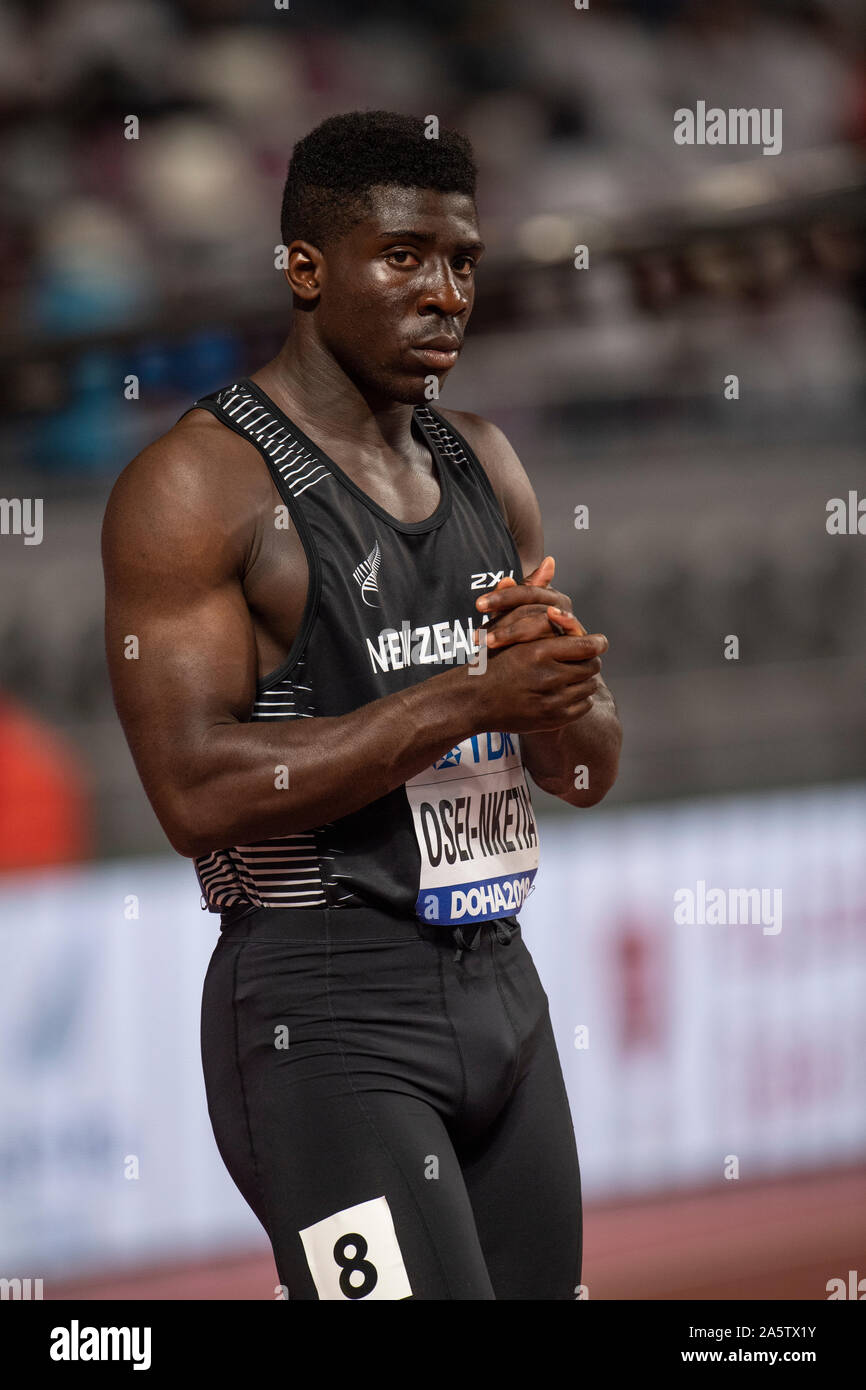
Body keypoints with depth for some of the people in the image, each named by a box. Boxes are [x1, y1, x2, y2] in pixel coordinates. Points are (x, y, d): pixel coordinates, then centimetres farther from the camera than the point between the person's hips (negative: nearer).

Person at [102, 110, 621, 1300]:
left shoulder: (482, 464, 13)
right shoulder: (199, 486, -9)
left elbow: (589, 772, 15)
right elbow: (197, 792, -20)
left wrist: (556, 684, -9)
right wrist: (468, 698, -21)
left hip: (497, 983, 7)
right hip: (324, 1017, -7)